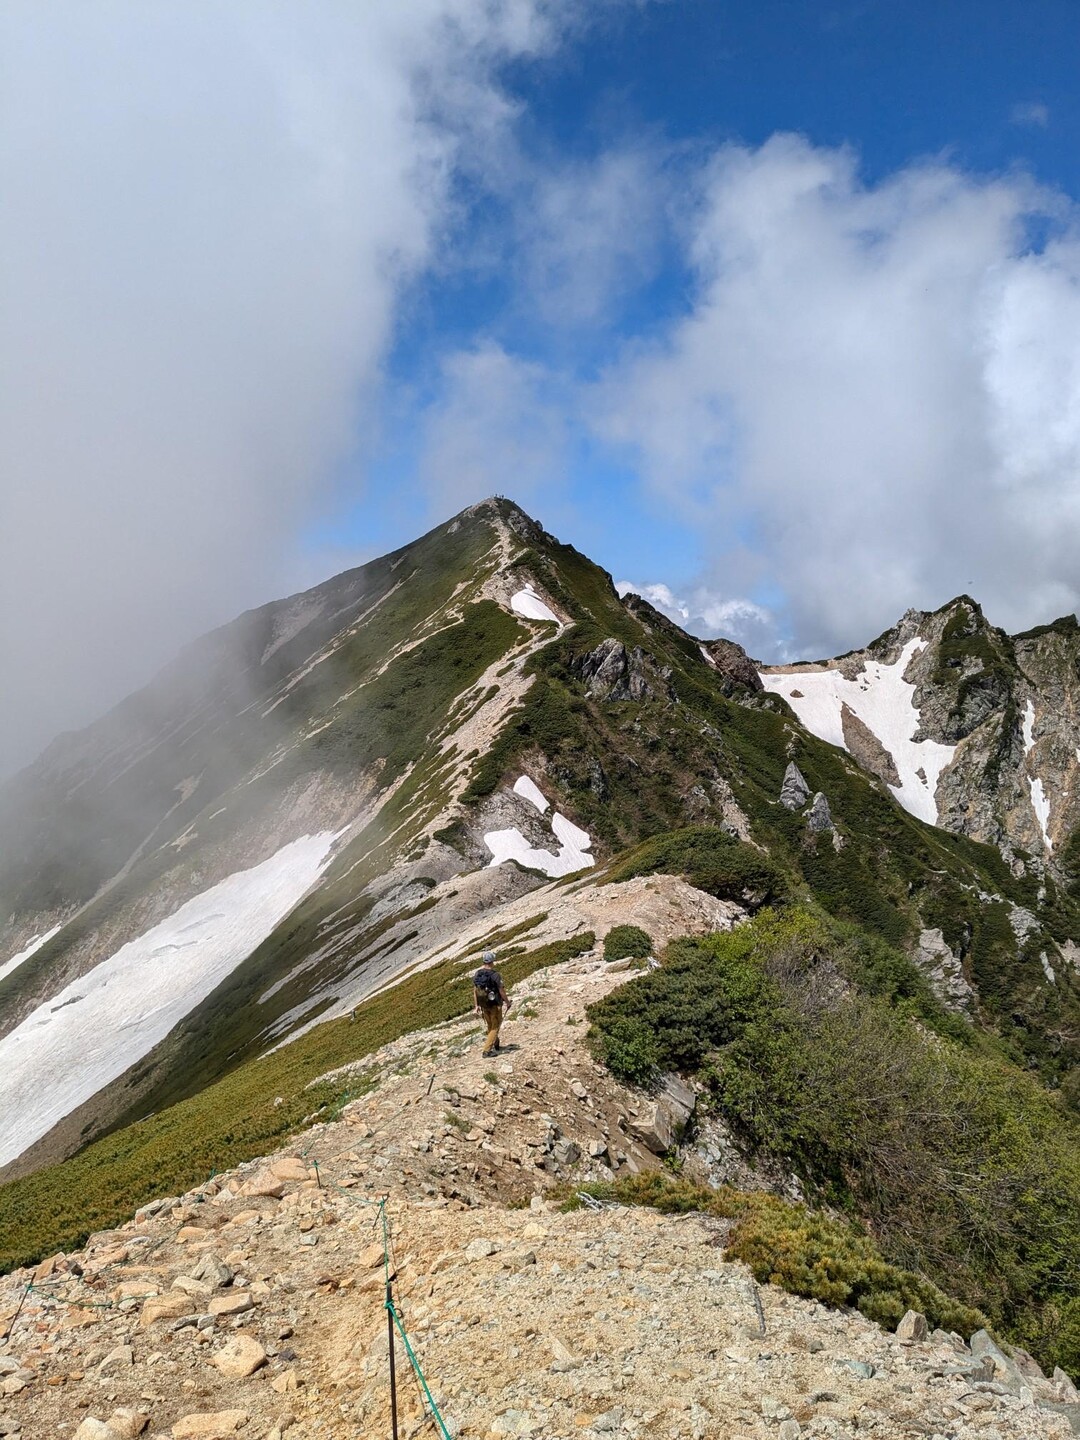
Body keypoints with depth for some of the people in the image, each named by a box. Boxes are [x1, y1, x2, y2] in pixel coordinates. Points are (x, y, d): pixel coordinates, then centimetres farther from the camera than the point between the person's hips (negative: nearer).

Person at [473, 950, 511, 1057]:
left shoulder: (477, 975, -3)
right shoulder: (495, 975, -20)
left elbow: (475, 991, 2)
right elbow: (502, 991, -17)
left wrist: (477, 1005, 11)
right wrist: (507, 1002, -2)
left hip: (483, 1004, 6)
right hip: (495, 1004, -6)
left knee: (490, 1026, 23)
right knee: (495, 1027, 6)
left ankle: (496, 1045, 39)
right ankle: (487, 1050, -2)